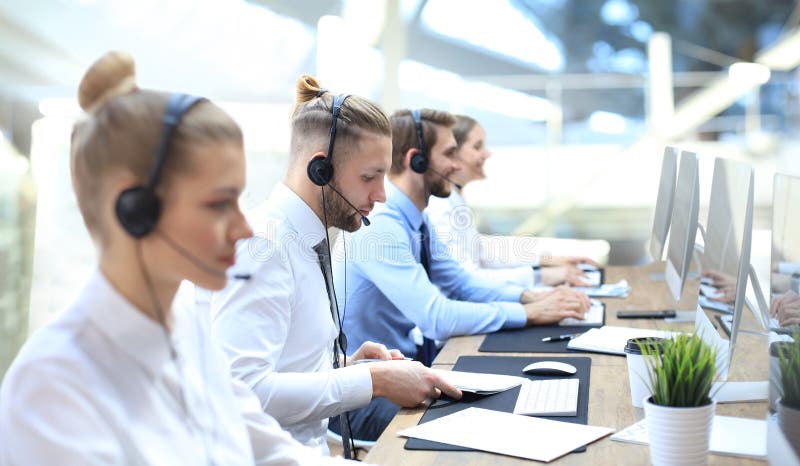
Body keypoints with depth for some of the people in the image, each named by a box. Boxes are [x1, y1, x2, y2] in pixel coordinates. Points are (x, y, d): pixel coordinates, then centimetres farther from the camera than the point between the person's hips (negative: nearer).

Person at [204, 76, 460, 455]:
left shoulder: (304, 241, 12)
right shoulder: (263, 244, -15)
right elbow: (242, 389, -25)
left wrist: (345, 364, 4)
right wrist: (372, 380, -19)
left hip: (309, 448, 8)